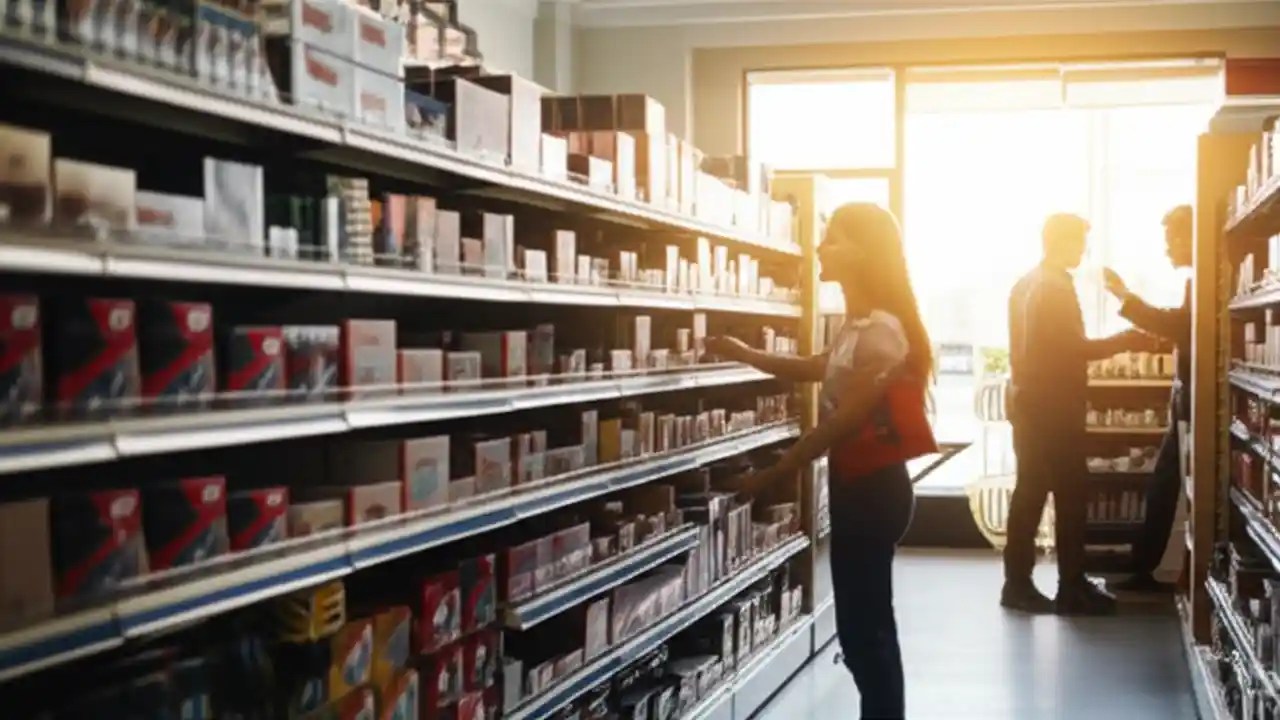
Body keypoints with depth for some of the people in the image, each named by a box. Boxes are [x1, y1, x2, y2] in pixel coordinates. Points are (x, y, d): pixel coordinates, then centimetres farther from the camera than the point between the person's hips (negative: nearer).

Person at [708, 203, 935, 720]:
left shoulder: (880, 329, -18)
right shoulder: (859, 324, 13)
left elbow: (844, 421, -21)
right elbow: (818, 370, 31)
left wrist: (772, 474, -18)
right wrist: (744, 355, 27)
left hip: (872, 488, -10)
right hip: (859, 484, 10)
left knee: (864, 627, -3)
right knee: (864, 624, 16)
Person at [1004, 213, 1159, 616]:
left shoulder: (1026, 283, 14)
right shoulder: (1057, 287, -15)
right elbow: (1073, 349, -18)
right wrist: (1125, 341, -10)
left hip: (1028, 399, 9)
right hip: (1053, 405, -9)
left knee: (1030, 492, 10)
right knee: (1069, 494, -2)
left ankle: (1018, 583, 11)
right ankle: (1072, 589, 3)